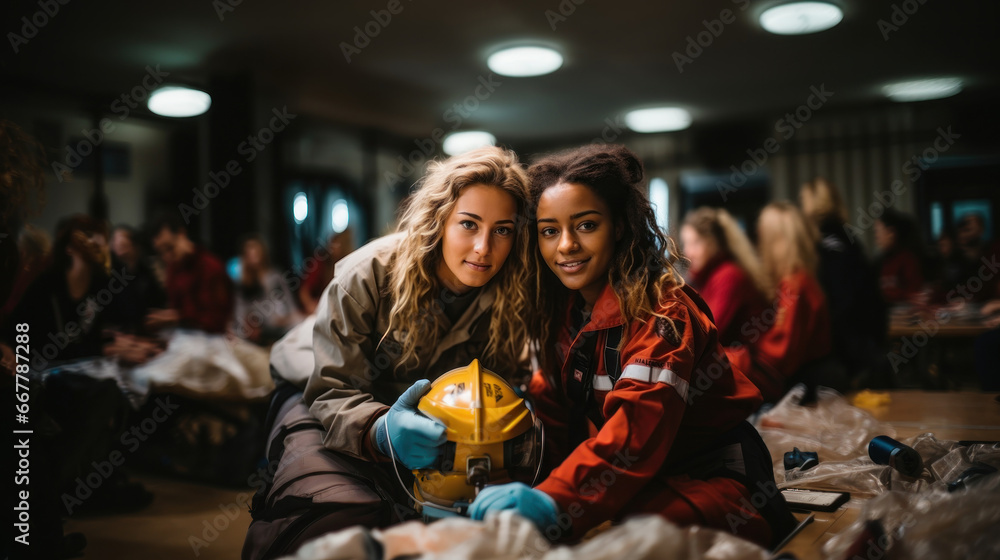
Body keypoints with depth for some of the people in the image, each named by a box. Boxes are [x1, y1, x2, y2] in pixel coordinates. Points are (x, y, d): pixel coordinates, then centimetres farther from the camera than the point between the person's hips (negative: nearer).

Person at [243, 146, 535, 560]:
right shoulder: (368, 275, -24)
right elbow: (333, 390, -23)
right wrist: (378, 430, -46)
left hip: (421, 413, 4)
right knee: (346, 514, -32)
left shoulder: (509, 298, -15)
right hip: (324, 403, -3)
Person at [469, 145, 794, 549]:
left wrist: (554, 500, -46)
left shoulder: (661, 310, -21)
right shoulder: (559, 312, 3)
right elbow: (553, 416, 3)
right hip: (638, 477, 6)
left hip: (712, 478, -5)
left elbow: (639, 427, -34)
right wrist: (524, 483, -16)